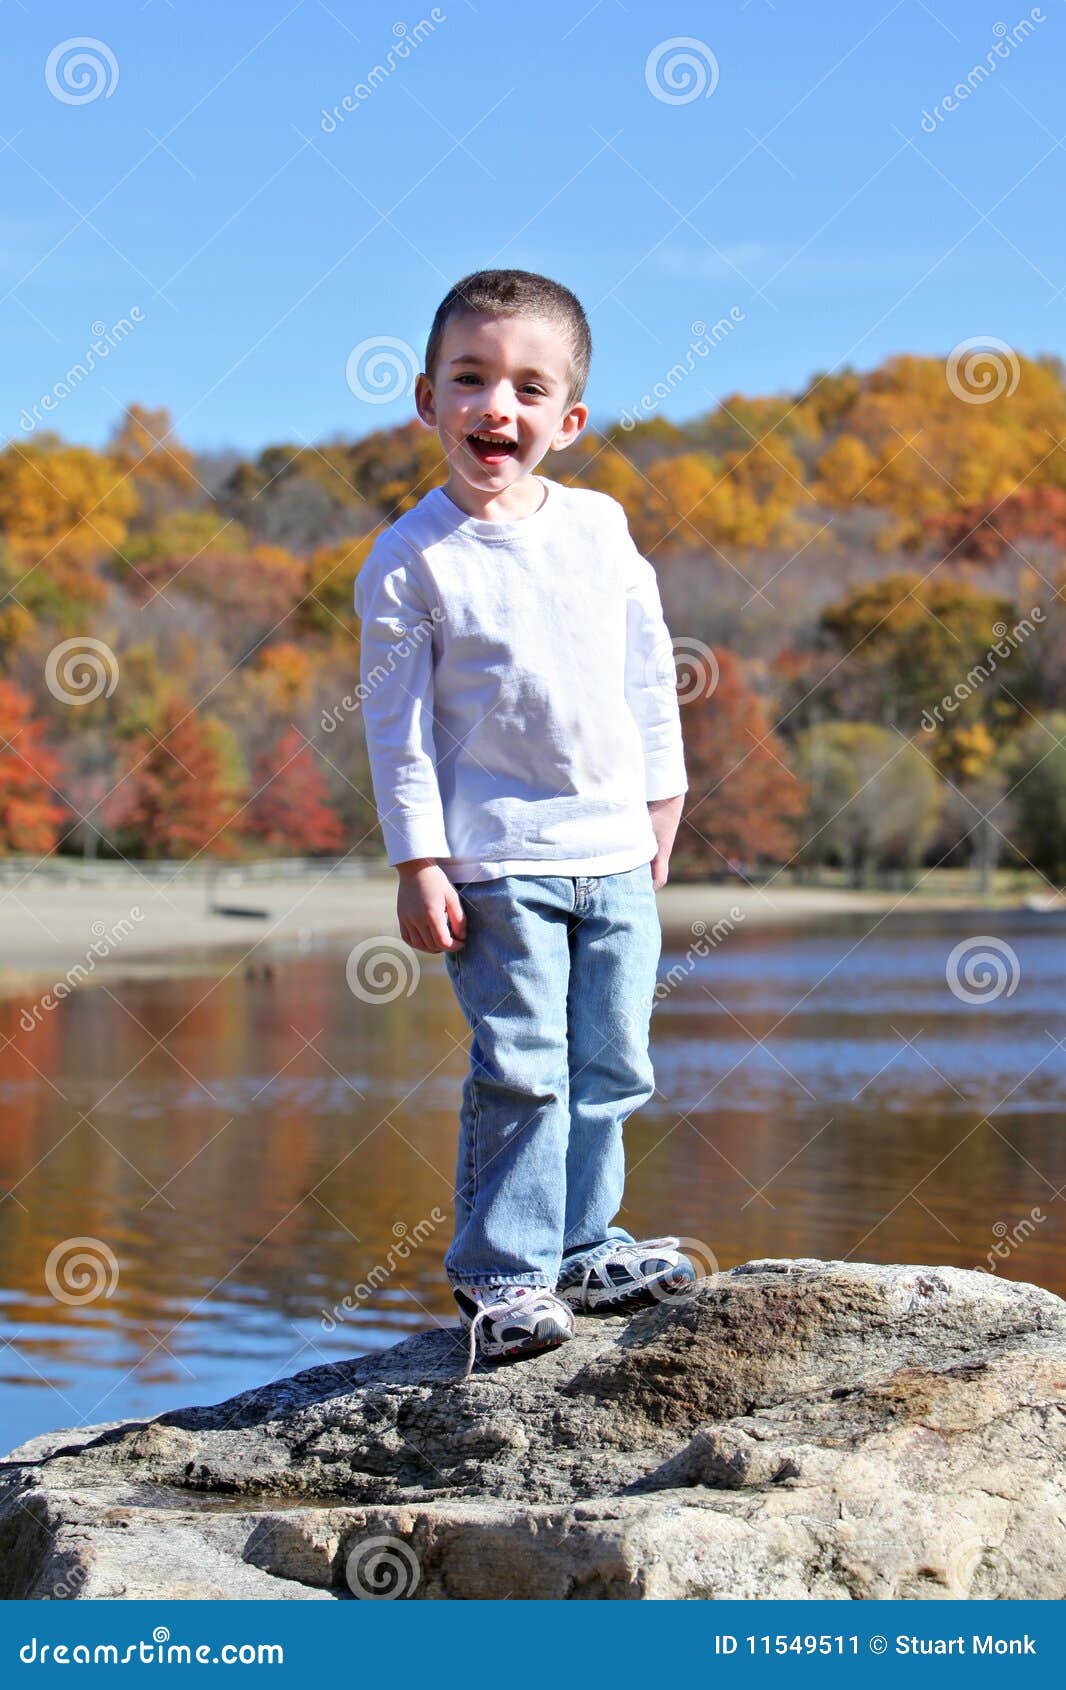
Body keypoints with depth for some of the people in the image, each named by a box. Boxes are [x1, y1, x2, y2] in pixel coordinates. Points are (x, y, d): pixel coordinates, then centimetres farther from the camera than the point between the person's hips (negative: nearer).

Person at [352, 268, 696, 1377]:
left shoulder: (601, 526, 6)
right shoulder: (413, 558, -7)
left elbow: (649, 666, 16)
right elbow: (396, 720, -6)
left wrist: (663, 792, 17)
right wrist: (419, 864, -9)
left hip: (617, 851, 5)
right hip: (497, 858, -5)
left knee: (610, 1067, 9)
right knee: (519, 1071, -7)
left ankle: (578, 1246, 22)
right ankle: (501, 1275, 2)